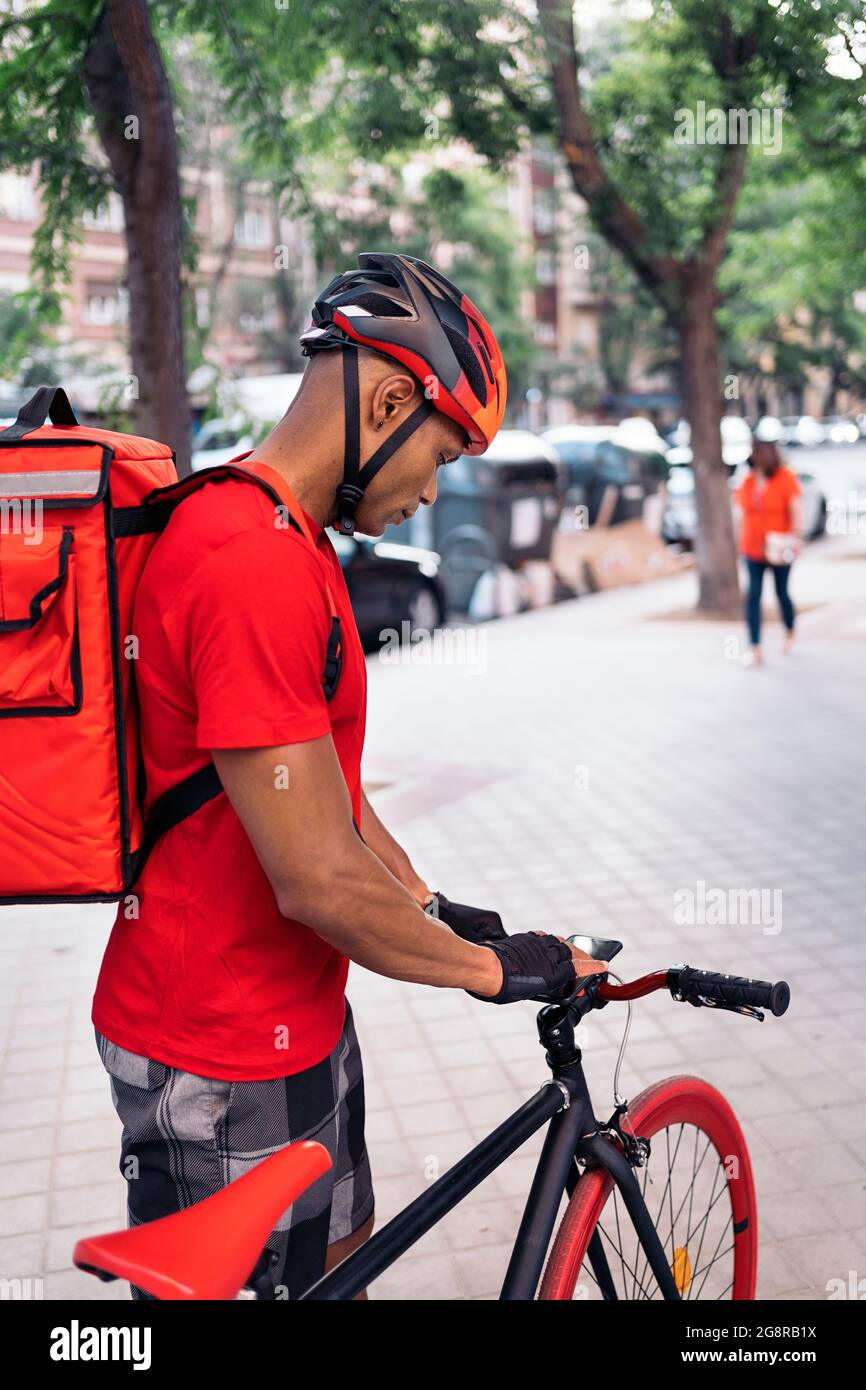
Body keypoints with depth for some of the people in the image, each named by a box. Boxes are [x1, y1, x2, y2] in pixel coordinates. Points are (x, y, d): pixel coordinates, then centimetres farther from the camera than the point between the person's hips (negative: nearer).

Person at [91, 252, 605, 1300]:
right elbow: (321, 881, -28)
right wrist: (493, 967, -13)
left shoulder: (289, 542, 7)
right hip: (223, 1061, -10)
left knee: (339, 1254, 26)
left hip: (293, 1008, 10)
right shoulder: (255, 567, -28)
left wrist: (435, 909, 12)